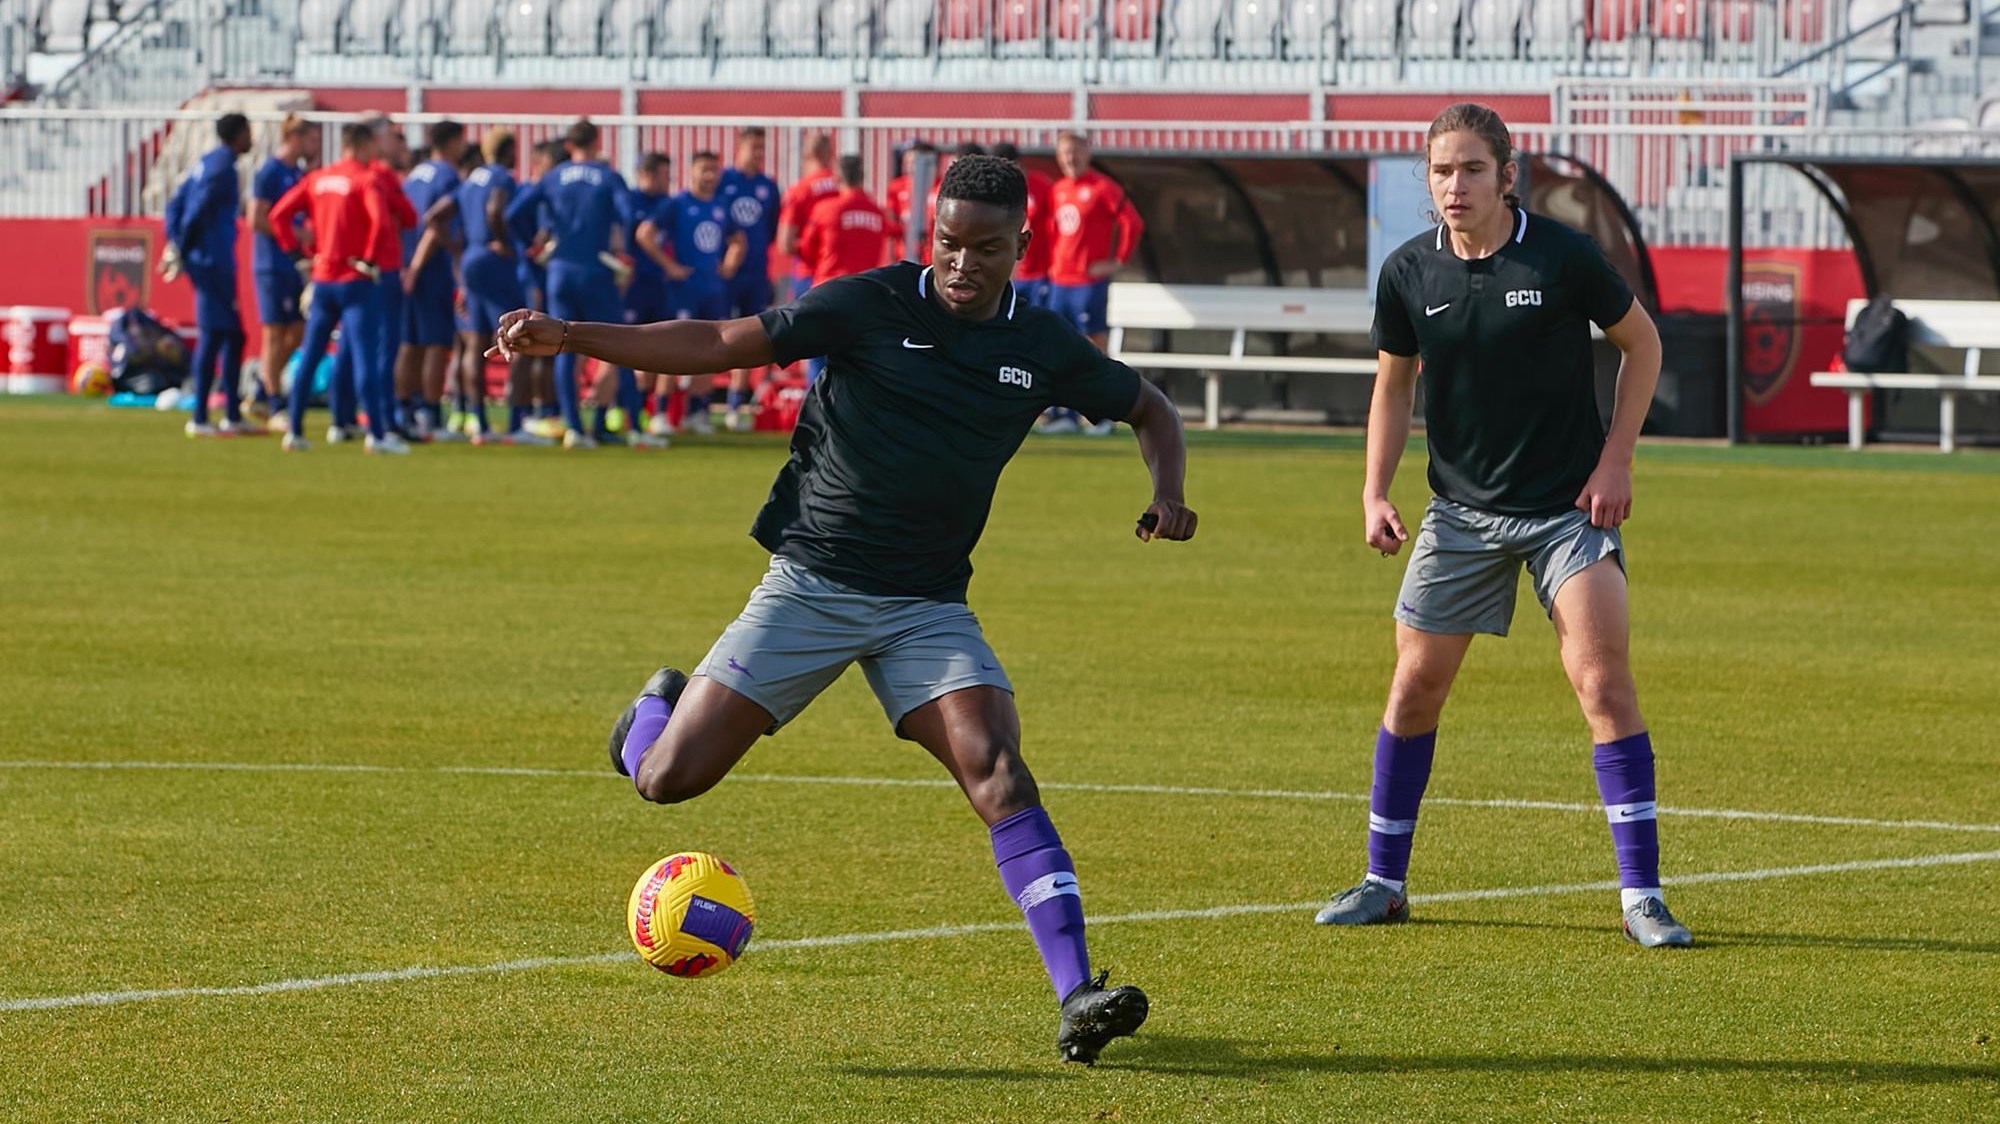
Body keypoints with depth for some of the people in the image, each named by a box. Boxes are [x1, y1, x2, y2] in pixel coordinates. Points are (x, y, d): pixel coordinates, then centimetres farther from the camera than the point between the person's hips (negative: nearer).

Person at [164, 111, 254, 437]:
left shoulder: (208, 162, 15)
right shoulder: (223, 168, -13)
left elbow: (176, 203, 15)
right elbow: (199, 209, -20)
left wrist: (177, 245, 10)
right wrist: (182, 250, -12)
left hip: (208, 262, 10)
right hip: (214, 261, -10)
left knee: (233, 335, 13)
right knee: (213, 335, -7)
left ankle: (232, 415, 17)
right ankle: (199, 419, -6)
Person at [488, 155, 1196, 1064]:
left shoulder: (1042, 348, 2)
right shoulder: (871, 306, -8)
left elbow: (1150, 409, 20)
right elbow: (717, 345, -6)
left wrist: (1167, 493, -2)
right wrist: (572, 336, -15)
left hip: (929, 605, 1)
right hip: (809, 585, -1)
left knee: (999, 775, -22)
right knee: (669, 779, -6)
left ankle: (1076, 999, -27)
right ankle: (663, 705, 33)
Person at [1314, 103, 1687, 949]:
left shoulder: (1563, 257, -12)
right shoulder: (1409, 273, -3)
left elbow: (1641, 342, 2)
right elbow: (1393, 384, 12)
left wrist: (1616, 460, -6)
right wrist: (1375, 493, 2)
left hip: (1569, 506, -3)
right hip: (1462, 512, 3)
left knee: (1603, 678, -14)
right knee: (1416, 686, 4)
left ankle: (1641, 894, -10)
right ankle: (1383, 881, 20)